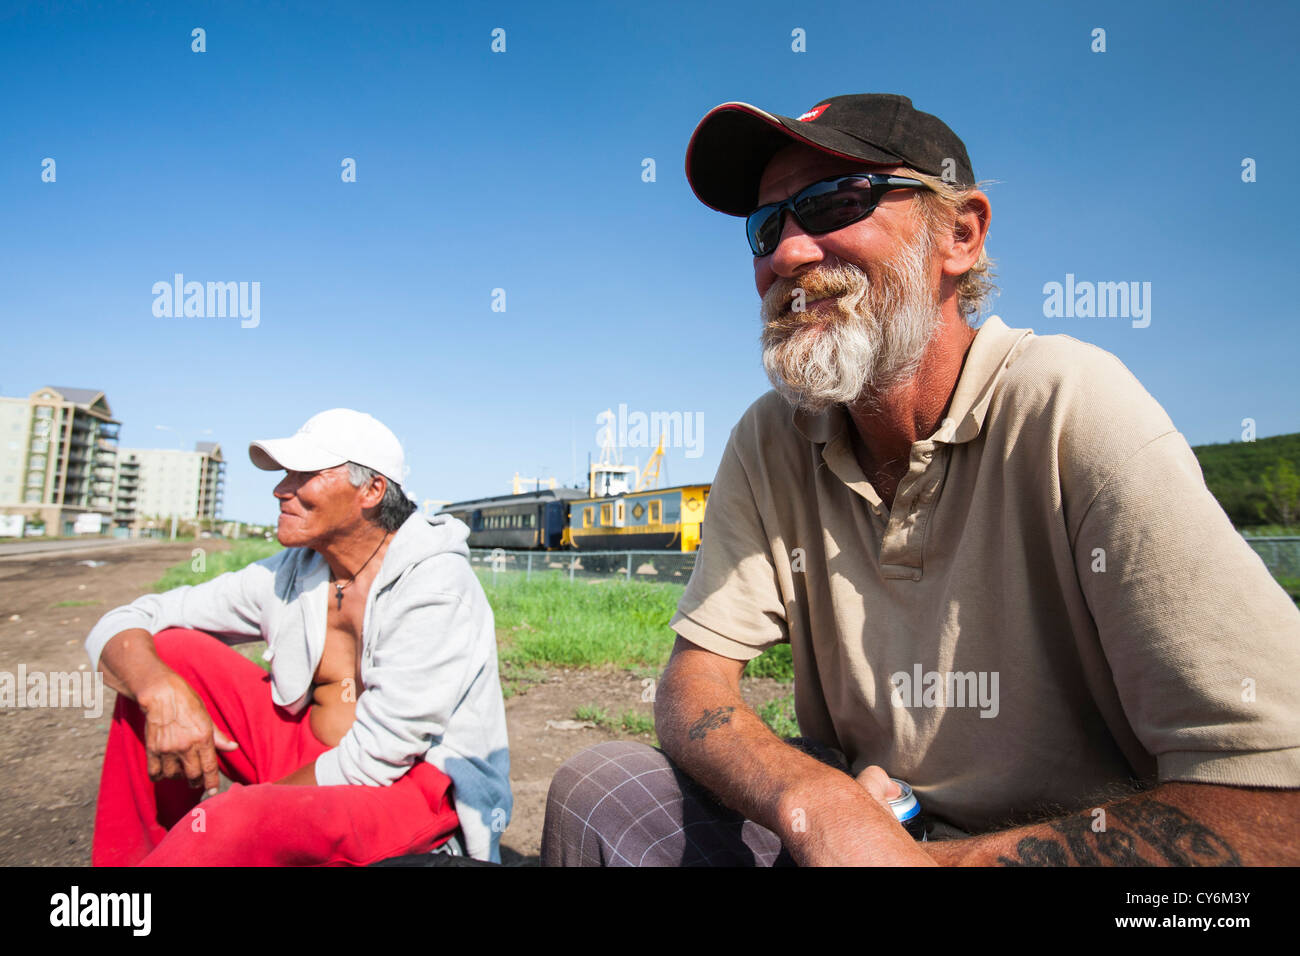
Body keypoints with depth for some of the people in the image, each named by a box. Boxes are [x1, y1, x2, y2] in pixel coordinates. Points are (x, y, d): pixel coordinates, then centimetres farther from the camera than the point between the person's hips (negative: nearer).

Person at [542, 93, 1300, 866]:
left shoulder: (1070, 409, -20)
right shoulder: (771, 442, -6)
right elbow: (692, 687, -7)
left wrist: (943, 859, -25)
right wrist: (812, 802, -26)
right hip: (841, 831, 4)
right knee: (597, 789, -13)